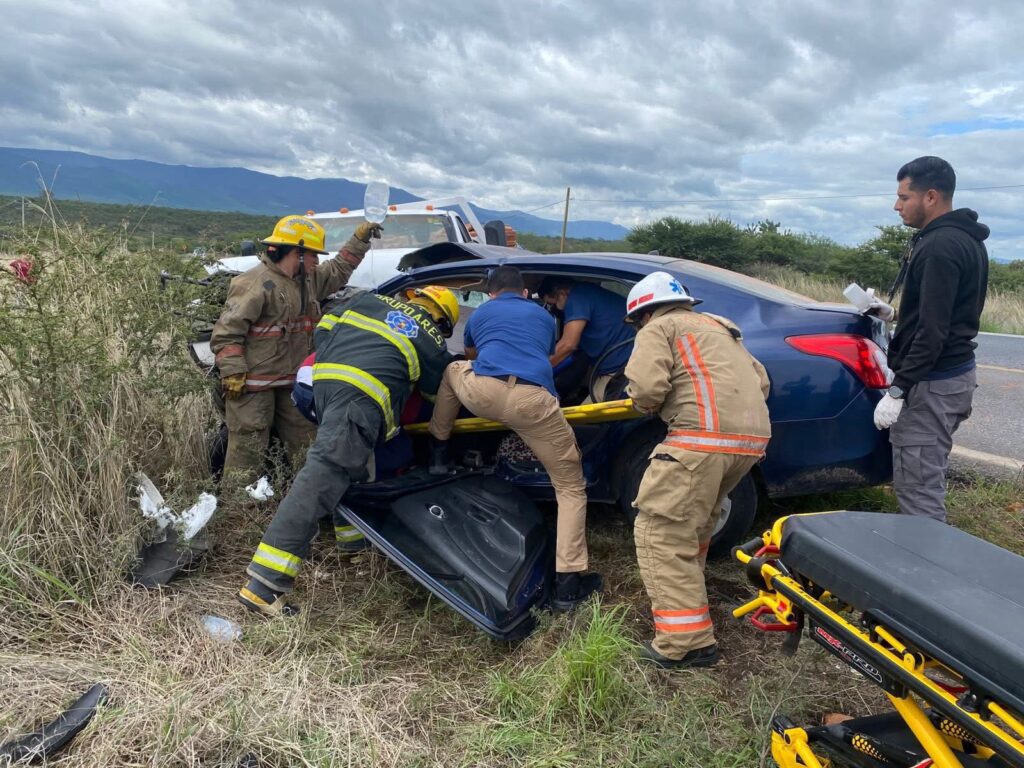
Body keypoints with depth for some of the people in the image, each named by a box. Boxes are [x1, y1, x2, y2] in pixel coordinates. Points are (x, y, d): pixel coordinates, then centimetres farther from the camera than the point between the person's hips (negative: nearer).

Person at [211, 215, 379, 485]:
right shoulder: (255, 284, -17)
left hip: (292, 381, 9)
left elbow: (337, 271, 29)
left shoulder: (309, 279, 11)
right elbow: (226, 331, -18)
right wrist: (232, 372, -22)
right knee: (248, 446, -5)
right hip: (253, 384, -9)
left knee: (307, 442, 13)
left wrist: (359, 239, 23)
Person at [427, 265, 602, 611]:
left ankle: (438, 453, 45)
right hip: (533, 400, 0)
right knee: (571, 488, 13)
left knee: (453, 369, 38)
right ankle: (568, 583, 7)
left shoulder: (480, 313, 33)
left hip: (481, 392, 1)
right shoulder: (544, 317, 33)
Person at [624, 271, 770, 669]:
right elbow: (761, 380, 29)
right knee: (695, 517, 27)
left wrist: (644, 404, 11)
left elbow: (646, 387, -11)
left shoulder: (659, 329, 6)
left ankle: (686, 643, -10)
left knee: (662, 531, -6)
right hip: (752, 437, 9)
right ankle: (686, 589, 38)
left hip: (706, 439, -9)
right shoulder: (719, 327, 30)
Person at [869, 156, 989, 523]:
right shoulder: (963, 239, 15)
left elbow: (933, 331, -23)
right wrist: (895, 314, 16)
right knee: (927, 481, 18)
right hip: (956, 372, 11)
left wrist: (897, 390, -22)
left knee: (916, 489, -7)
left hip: (932, 382, -11)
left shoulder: (939, 247, -18)